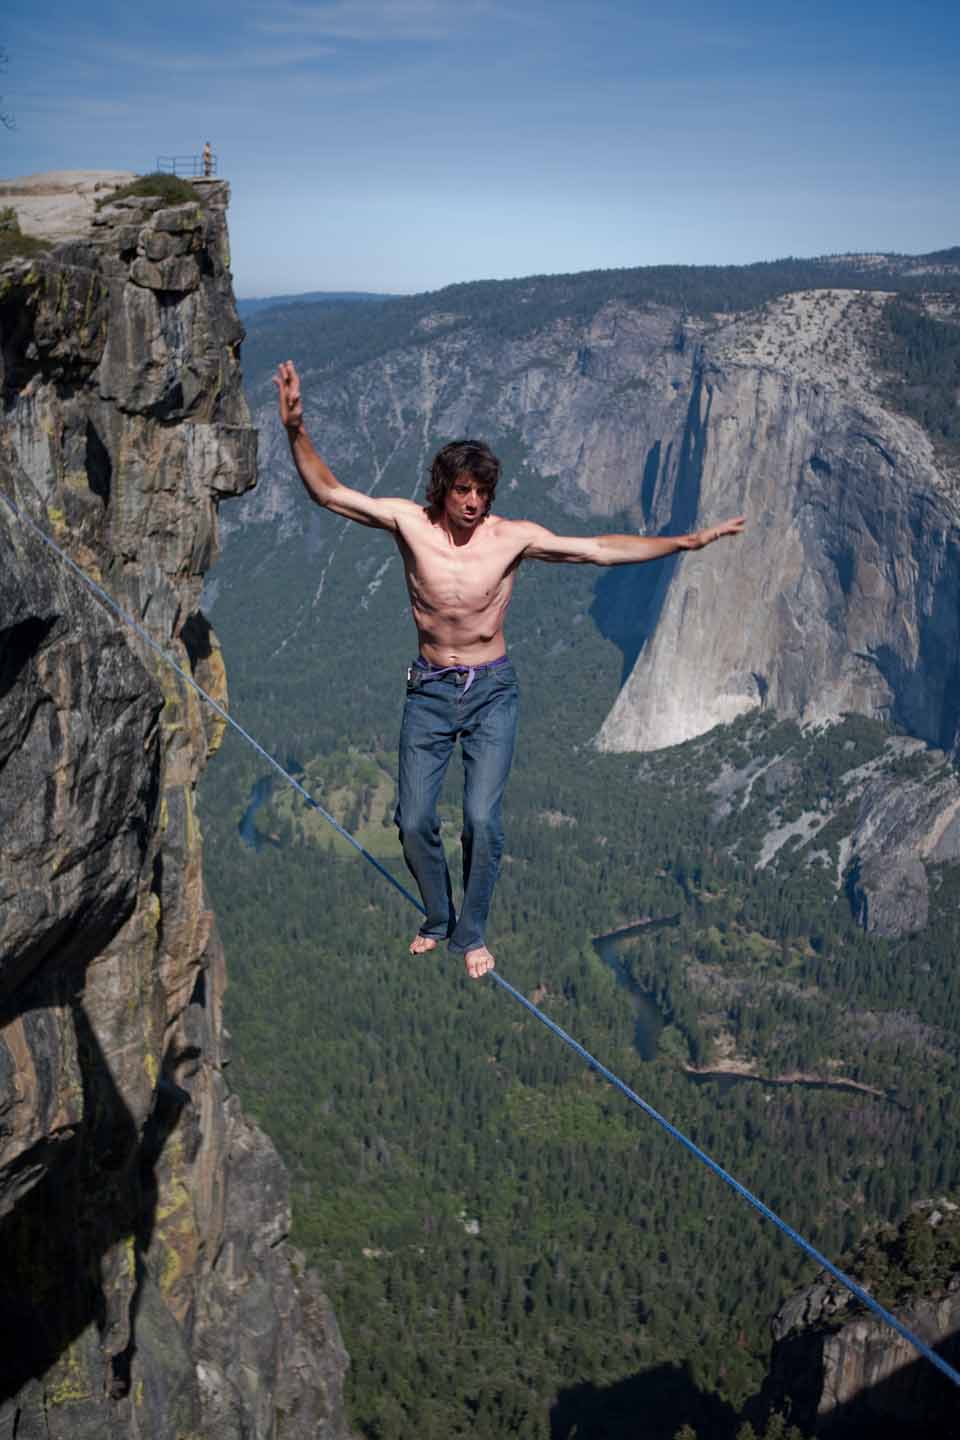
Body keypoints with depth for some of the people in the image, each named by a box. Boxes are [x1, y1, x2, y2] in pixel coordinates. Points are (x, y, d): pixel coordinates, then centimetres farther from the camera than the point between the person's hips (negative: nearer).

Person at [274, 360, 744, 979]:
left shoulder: (514, 536, -9)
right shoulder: (410, 521, -8)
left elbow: (602, 550, -6)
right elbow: (329, 492, -7)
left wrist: (688, 541, -9)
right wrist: (296, 430, -20)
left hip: (491, 692, -1)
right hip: (429, 690, 1)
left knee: (483, 819, -10)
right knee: (415, 820, 1)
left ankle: (471, 933, 14)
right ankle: (437, 920, 28)